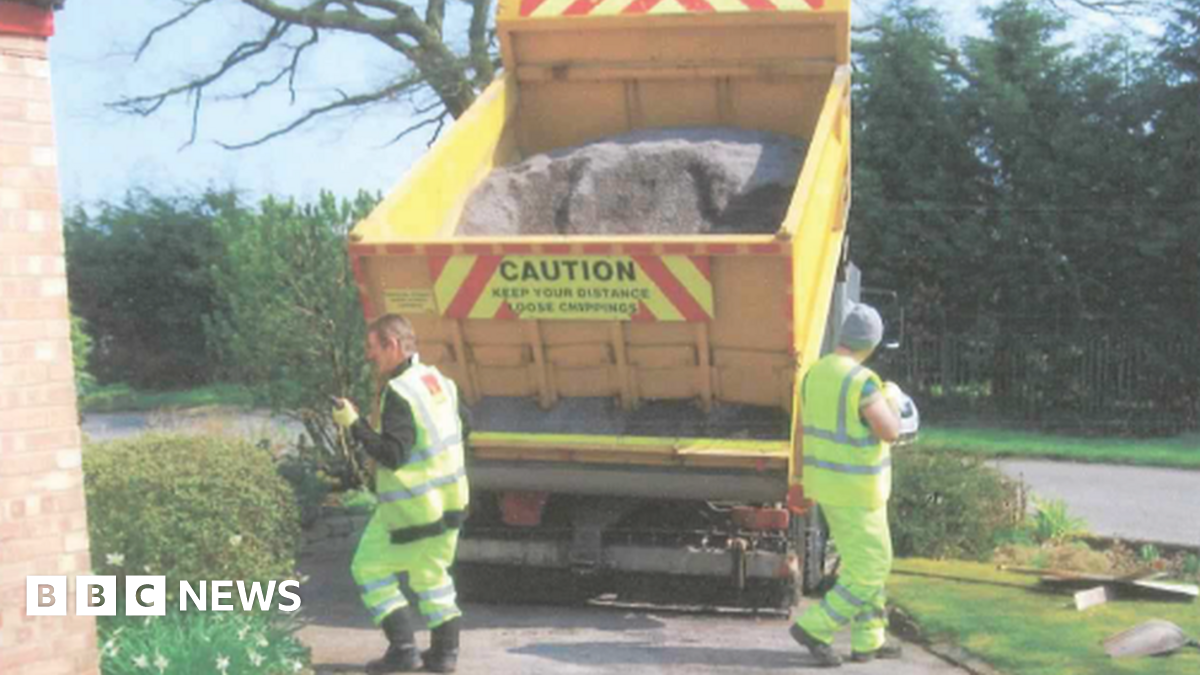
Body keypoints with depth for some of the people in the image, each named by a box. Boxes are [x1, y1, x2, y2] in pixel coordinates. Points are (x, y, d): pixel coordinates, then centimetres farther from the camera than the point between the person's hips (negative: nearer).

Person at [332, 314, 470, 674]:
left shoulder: (399, 393, -21)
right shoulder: (438, 379, 5)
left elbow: (392, 455, -26)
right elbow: (463, 426, 18)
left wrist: (354, 424, -22)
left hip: (411, 507, -8)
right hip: (449, 499, 8)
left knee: (370, 569, 8)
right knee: (431, 573, 20)